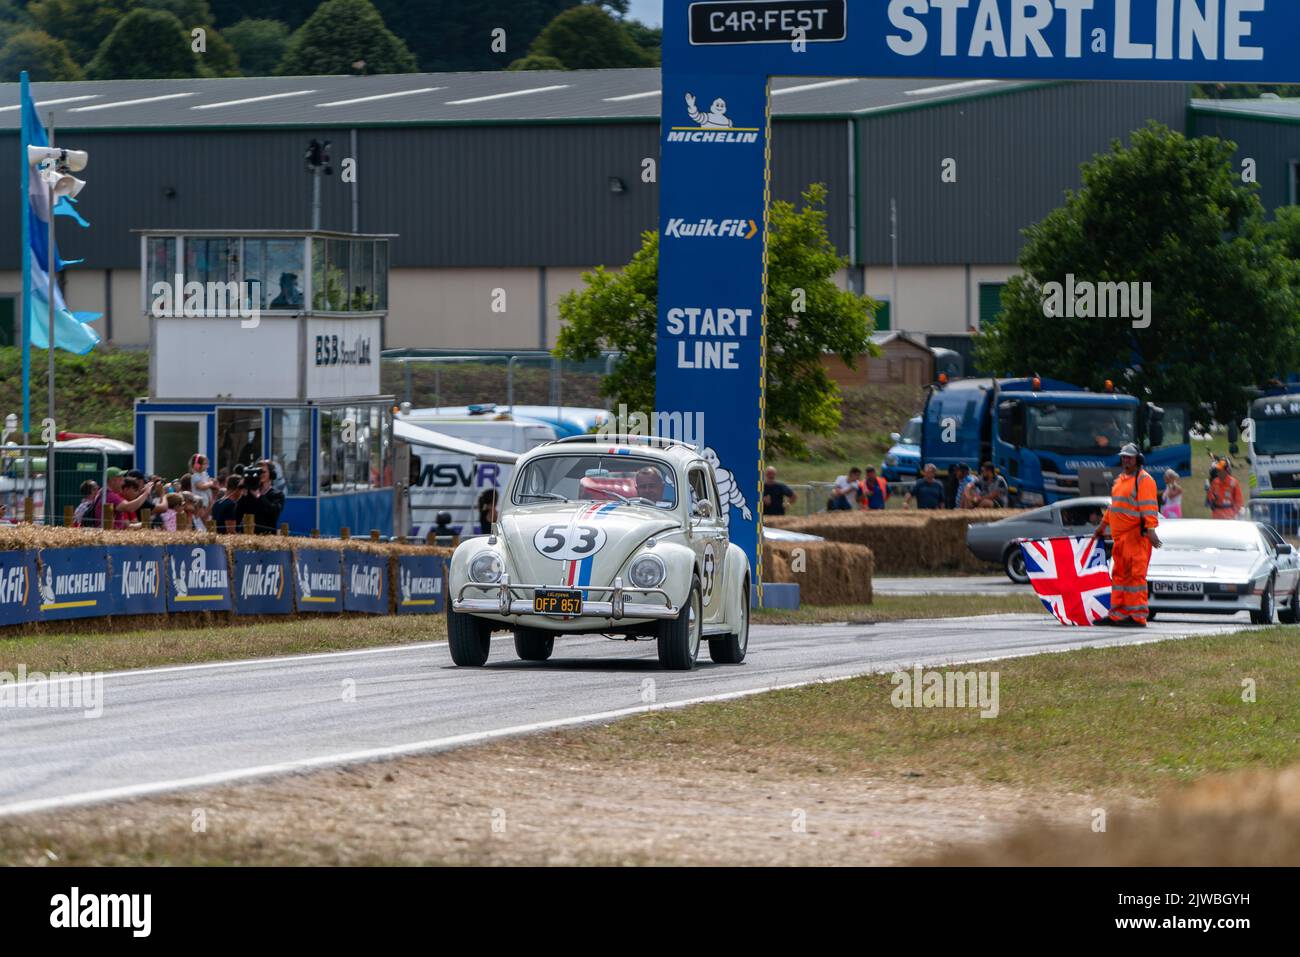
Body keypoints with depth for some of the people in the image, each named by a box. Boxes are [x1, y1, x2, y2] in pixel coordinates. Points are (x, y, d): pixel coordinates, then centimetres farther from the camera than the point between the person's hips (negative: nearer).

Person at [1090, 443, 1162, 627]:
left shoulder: (1144, 480, -8)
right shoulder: (1120, 479, 20)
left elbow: (1148, 507, -18)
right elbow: (1114, 505, 30)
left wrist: (1151, 530, -27)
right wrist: (1102, 526, 35)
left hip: (1136, 536, -9)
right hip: (1120, 536, 9)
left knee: (1136, 575, -10)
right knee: (1119, 575, 11)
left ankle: (1138, 617, -10)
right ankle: (1117, 615, 16)